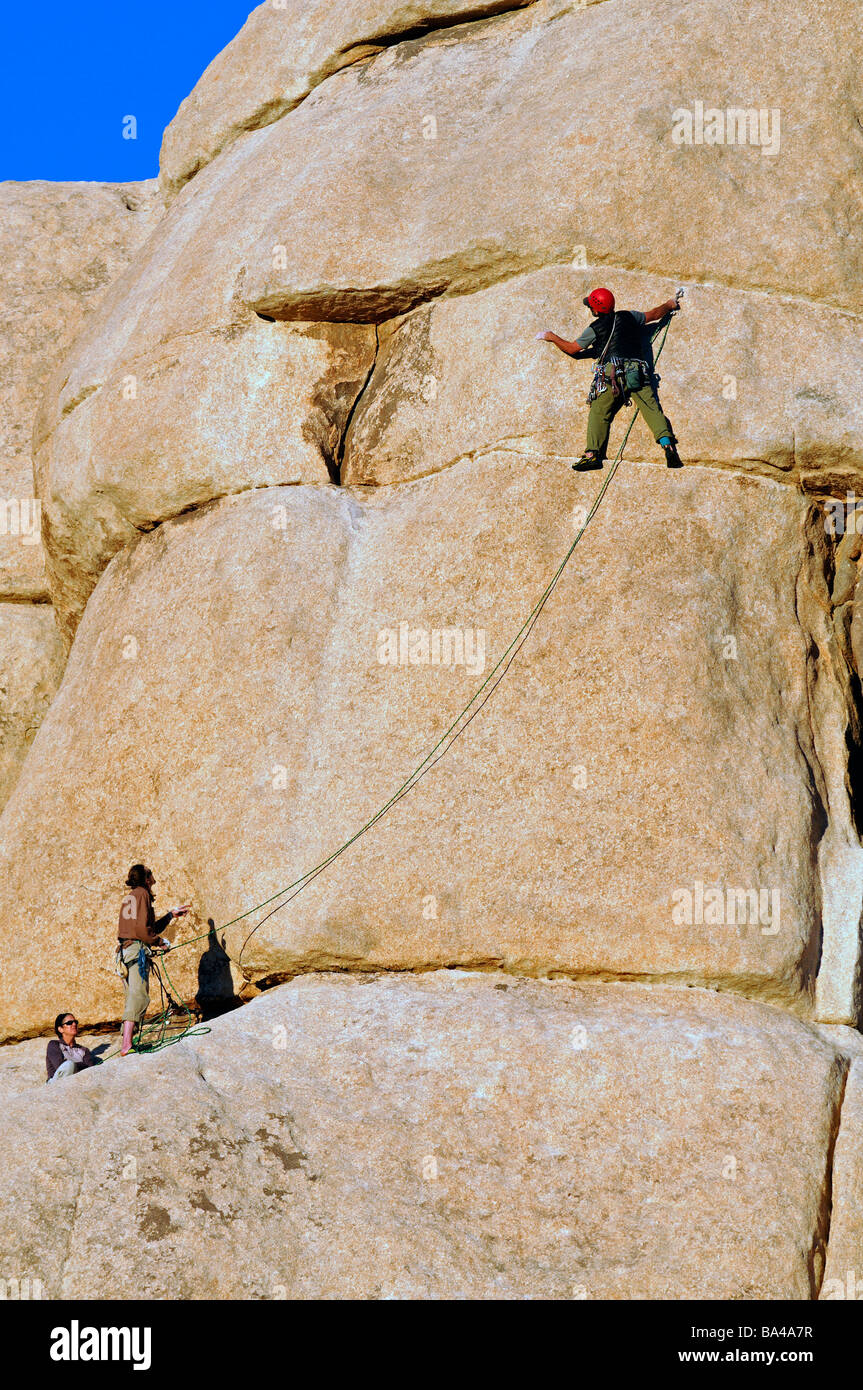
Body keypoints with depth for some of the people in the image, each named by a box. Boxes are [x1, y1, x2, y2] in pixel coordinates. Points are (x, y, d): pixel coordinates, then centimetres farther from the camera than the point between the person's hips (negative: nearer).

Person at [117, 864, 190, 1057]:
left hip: (125, 950, 10)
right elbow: (142, 928, -16)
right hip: (138, 949, -10)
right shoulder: (142, 893, -5)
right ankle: (127, 1045, -26)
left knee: (132, 996, 12)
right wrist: (159, 941, -3)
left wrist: (170, 915, 36)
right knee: (138, 996, -16)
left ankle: (126, 1043, 10)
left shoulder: (128, 897, 23)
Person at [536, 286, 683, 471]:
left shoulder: (595, 328, 6)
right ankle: (667, 444, -19)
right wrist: (670, 305, 49)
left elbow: (572, 349, 14)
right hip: (638, 371, 3)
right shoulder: (628, 317, 16)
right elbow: (654, 314, 30)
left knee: (599, 413, 3)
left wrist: (551, 337, 29)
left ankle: (593, 454, -7)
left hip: (613, 374, -3)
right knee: (652, 409, -2)